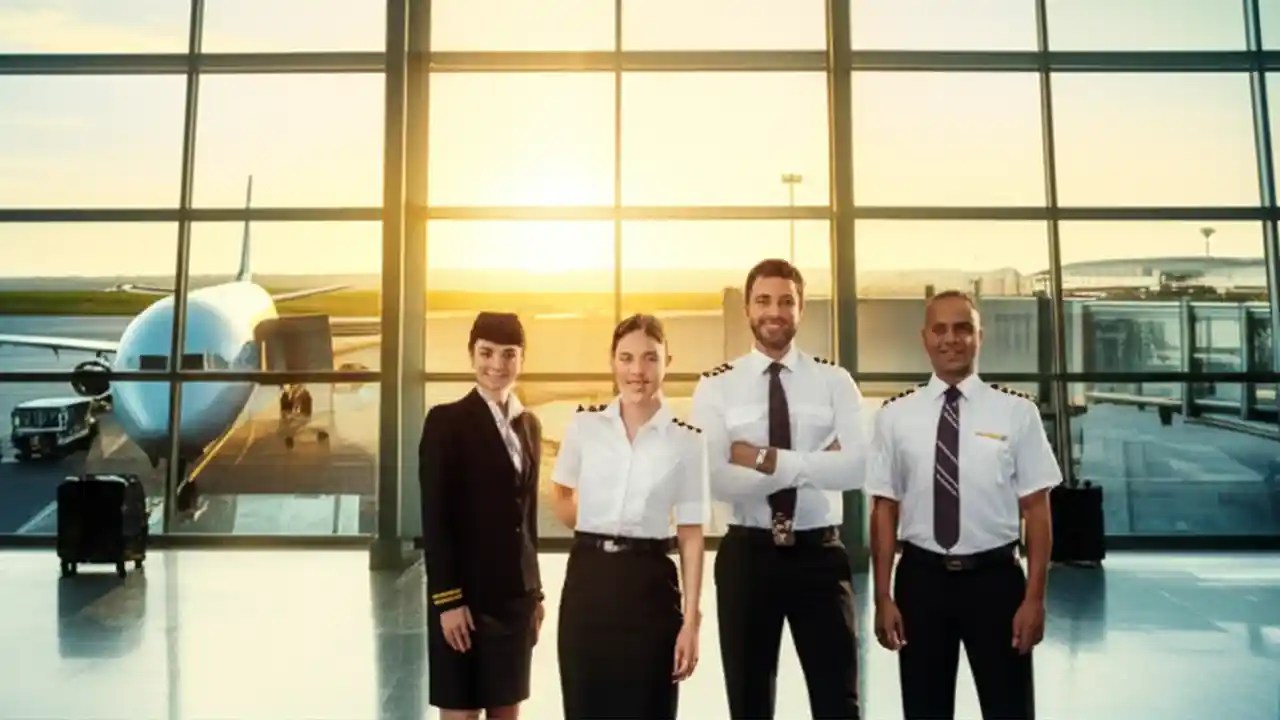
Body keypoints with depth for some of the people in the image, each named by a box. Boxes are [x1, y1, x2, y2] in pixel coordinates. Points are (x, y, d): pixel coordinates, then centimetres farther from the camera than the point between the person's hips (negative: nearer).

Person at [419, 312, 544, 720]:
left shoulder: (530, 425, 10)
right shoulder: (446, 421, -7)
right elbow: (434, 519, -12)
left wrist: (536, 592, 12)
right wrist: (448, 598, -15)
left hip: (516, 593, 6)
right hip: (464, 593, -5)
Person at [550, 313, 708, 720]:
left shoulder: (686, 440, -4)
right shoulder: (584, 425, 2)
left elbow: (691, 535, -4)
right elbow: (559, 496, 19)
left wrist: (691, 620, -7)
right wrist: (593, 530, 6)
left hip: (648, 585, -1)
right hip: (587, 581, 2)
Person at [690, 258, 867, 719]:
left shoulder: (835, 382, 1)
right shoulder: (716, 387, -3)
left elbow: (858, 467, -14)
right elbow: (717, 480, -16)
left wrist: (768, 458, -19)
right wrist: (811, 464, -17)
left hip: (821, 554, 1)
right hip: (747, 556, 0)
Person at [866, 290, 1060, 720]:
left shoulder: (1017, 411, -4)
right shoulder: (895, 416, -2)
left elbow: (1036, 508, -3)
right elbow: (884, 509, -1)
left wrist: (1034, 596, -7)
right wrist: (883, 597, -3)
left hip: (995, 577, -1)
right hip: (921, 578, 1)